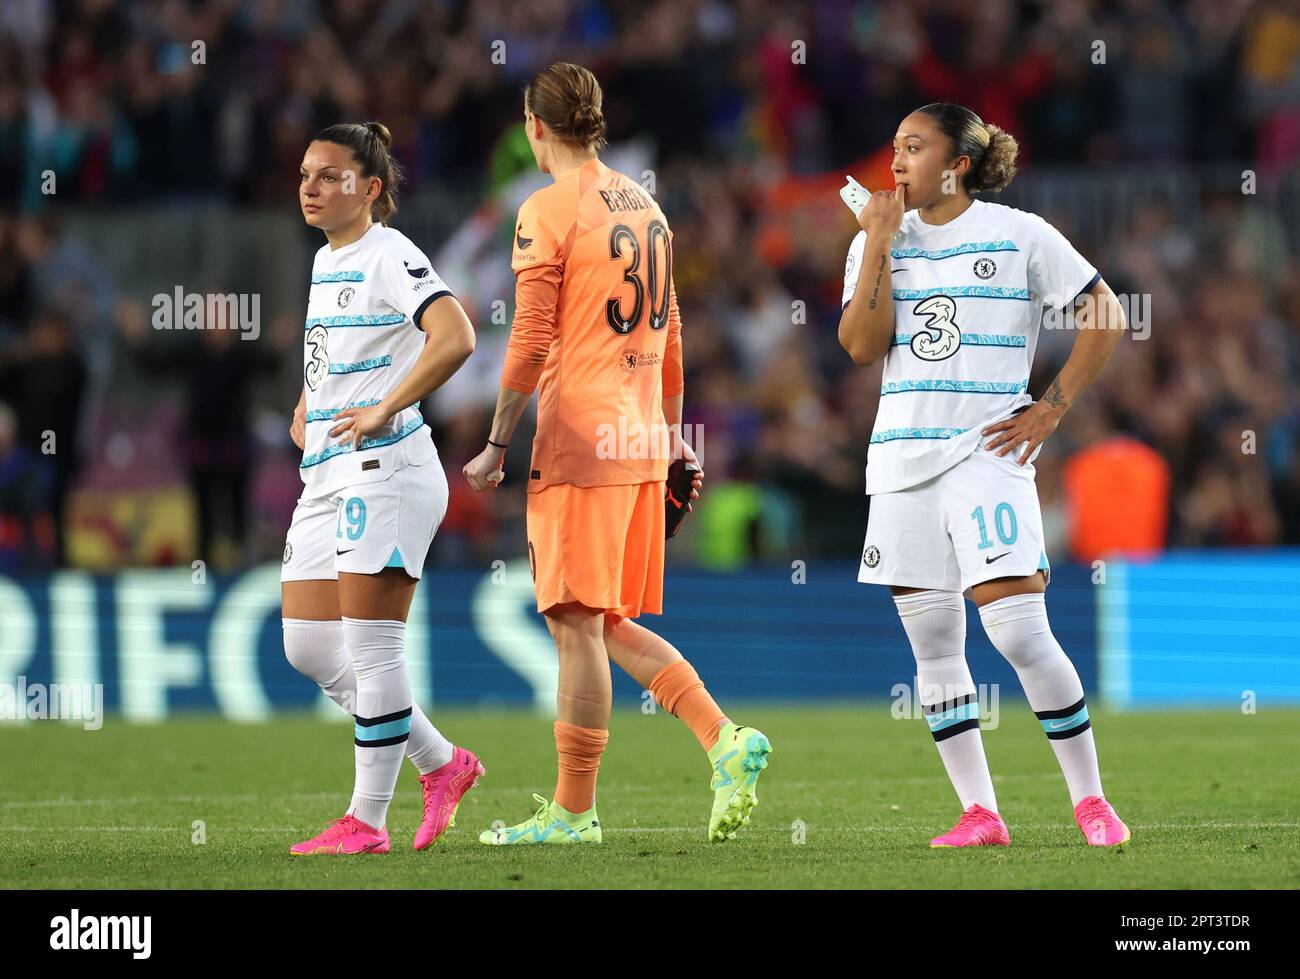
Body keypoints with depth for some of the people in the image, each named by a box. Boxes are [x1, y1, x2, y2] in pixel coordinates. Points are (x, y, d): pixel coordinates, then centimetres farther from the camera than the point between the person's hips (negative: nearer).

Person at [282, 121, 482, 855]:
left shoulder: (388, 256, -10)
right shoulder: (325, 262, 18)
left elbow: (455, 337, -25)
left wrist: (381, 412, -22)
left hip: (384, 471, -10)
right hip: (328, 479, 10)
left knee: (370, 648, -7)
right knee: (308, 647, 6)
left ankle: (367, 821, 0)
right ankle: (442, 764, 18)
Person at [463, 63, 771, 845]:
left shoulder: (548, 210, -8)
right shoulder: (643, 204, 15)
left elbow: (532, 341, -13)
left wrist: (497, 445, -9)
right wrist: (672, 432, 26)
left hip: (580, 436, -8)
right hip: (643, 442, 8)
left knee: (579, 625, -4)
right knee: (614, 625, 14)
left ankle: (574, 812, -1)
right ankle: (726, 743, -1)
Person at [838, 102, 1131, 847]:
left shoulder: (1018, 236, -1)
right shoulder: (879, 241, 9)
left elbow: (1106, 316, 1)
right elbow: (863, 346, -3)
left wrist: (1053, 409, -4)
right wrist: (878, 246, -8)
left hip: (987, 452, -5)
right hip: (903, 457, 5)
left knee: (1020, 631, -14)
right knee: (933, 645, 3)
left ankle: (1091, 800, -3)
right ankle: (980, 813, 8)